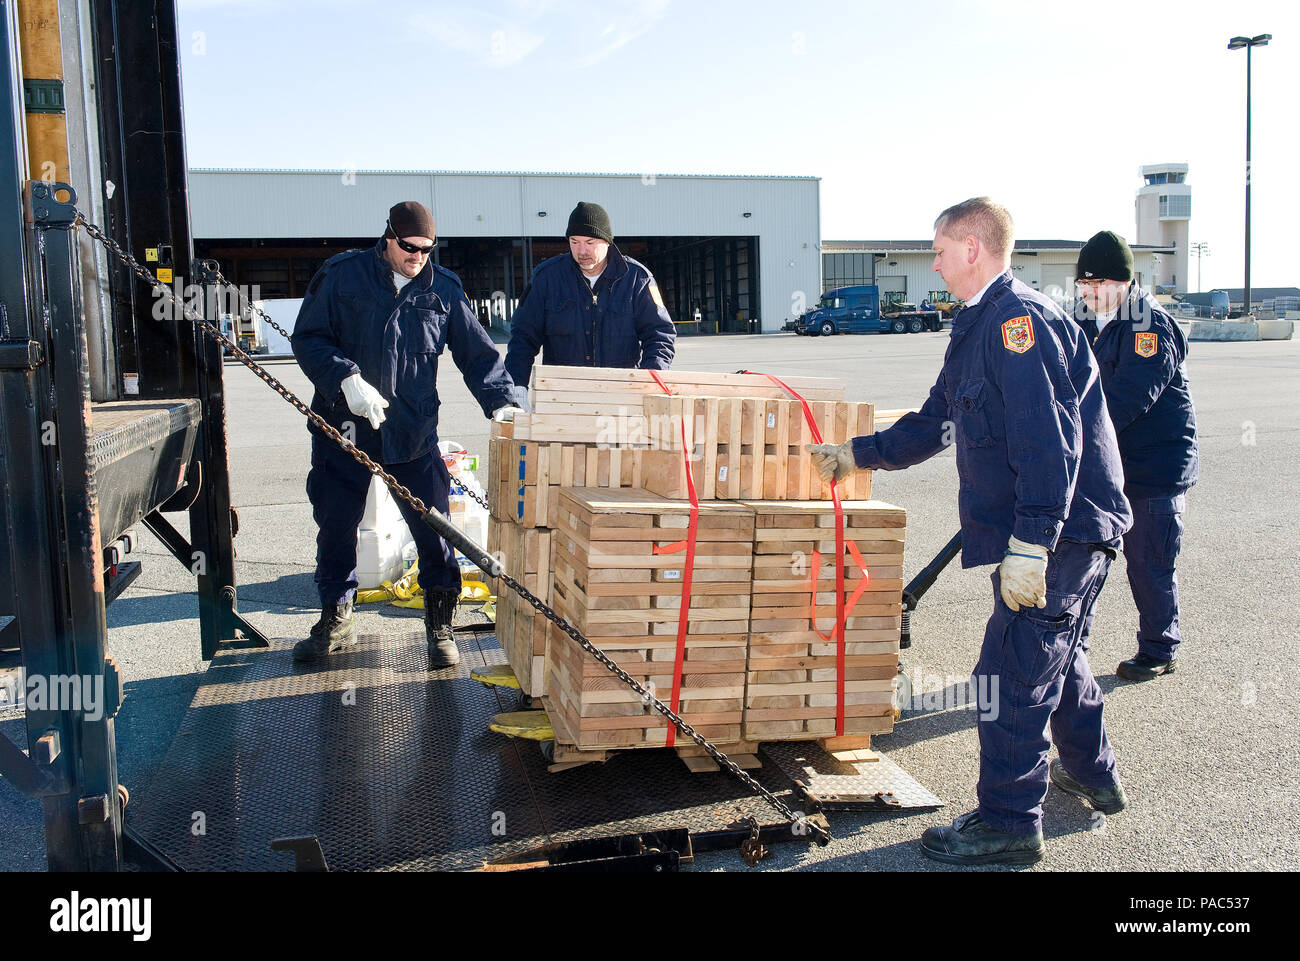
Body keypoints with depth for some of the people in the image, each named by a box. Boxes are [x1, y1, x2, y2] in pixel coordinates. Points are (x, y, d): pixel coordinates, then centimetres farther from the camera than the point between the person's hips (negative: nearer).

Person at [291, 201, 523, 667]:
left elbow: (477, 352, 7)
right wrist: (347, 380, -18)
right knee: (335, 527, 11)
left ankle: (439, 626, 13)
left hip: (414, 432, 0)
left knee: (434, 530, -3)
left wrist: (500, 401, -7)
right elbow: (308, 338, -2)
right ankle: (335, 620, 29)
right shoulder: (341, 276, -1)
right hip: (344, 429, 0)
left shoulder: (443, 289, 5)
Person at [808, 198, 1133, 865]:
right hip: (1070, 534, 11)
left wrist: (1030, 546, -29)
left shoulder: (1020, 319, -18)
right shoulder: (980, 327, 15)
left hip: (1059, 532, -11)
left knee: (1012, 673, -4)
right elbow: (935, 423, 23)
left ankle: (1008, 824, 7)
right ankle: (1093, 777, 42)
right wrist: (856, 455, 25)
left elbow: (1050, 441, -27)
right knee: (1057, 656, 24)